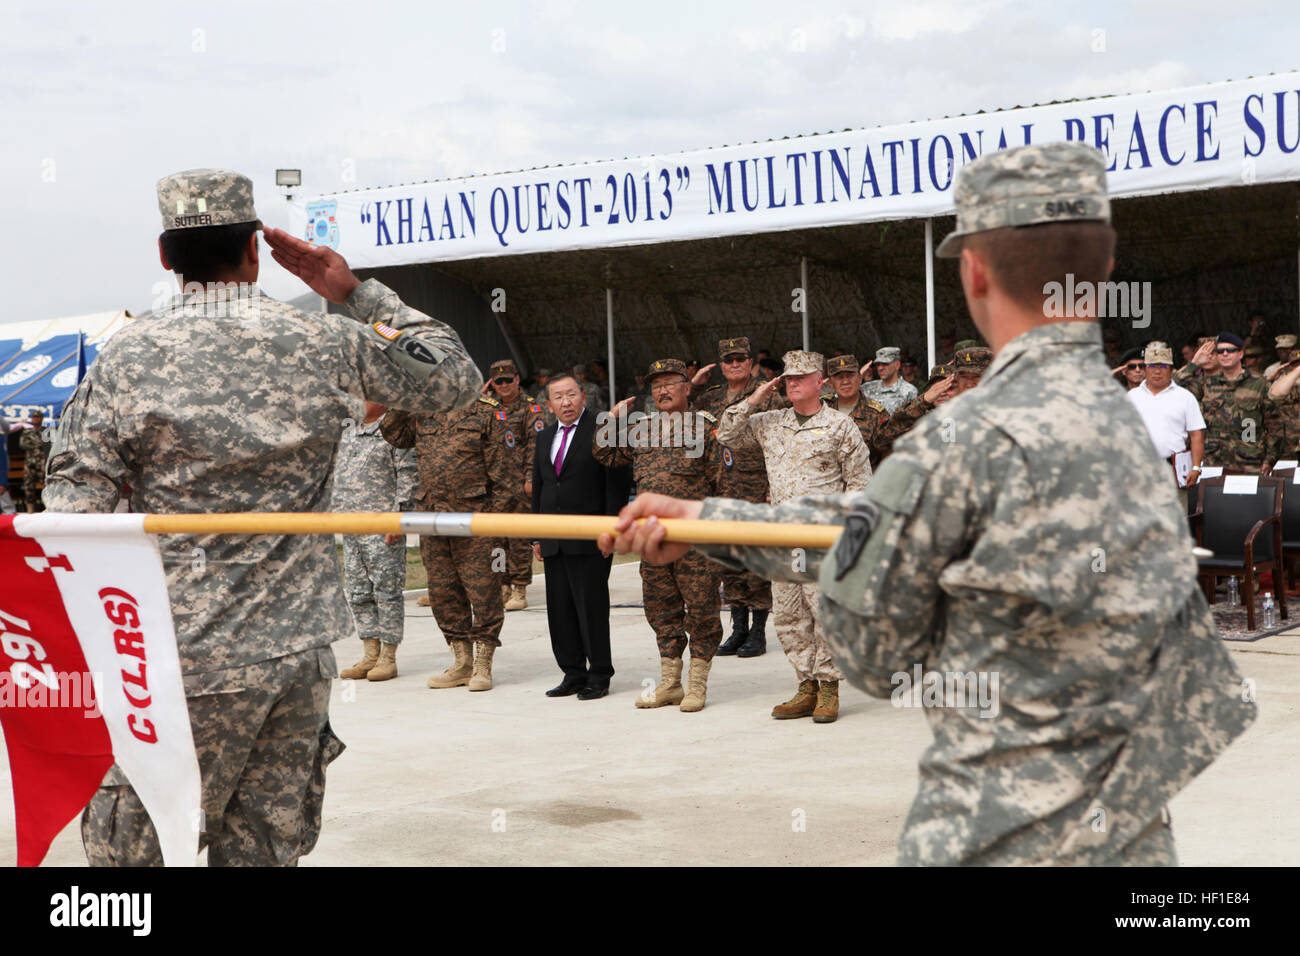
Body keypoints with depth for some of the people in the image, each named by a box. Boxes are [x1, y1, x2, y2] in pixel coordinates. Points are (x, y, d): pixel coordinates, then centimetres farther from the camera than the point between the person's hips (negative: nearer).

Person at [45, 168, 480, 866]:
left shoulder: (126, 359, -5)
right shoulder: (327, 346, 1)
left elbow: (73, 504, -7)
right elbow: (456, 378, 14)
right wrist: (354, 294, 16)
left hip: (184, 660, -3)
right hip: (299, 651, 3)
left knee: (124, 846, 8)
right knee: (264, 849, 12)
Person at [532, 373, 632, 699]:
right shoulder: (545, 437, 17)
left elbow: (618, 483, -8)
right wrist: (537, 536, 15)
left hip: (589, 538, -6)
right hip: (554, 542, 6)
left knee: (592, 607, -3)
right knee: (559, 609, 7)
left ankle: (599, 676, 7)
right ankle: (573, 674, 17)